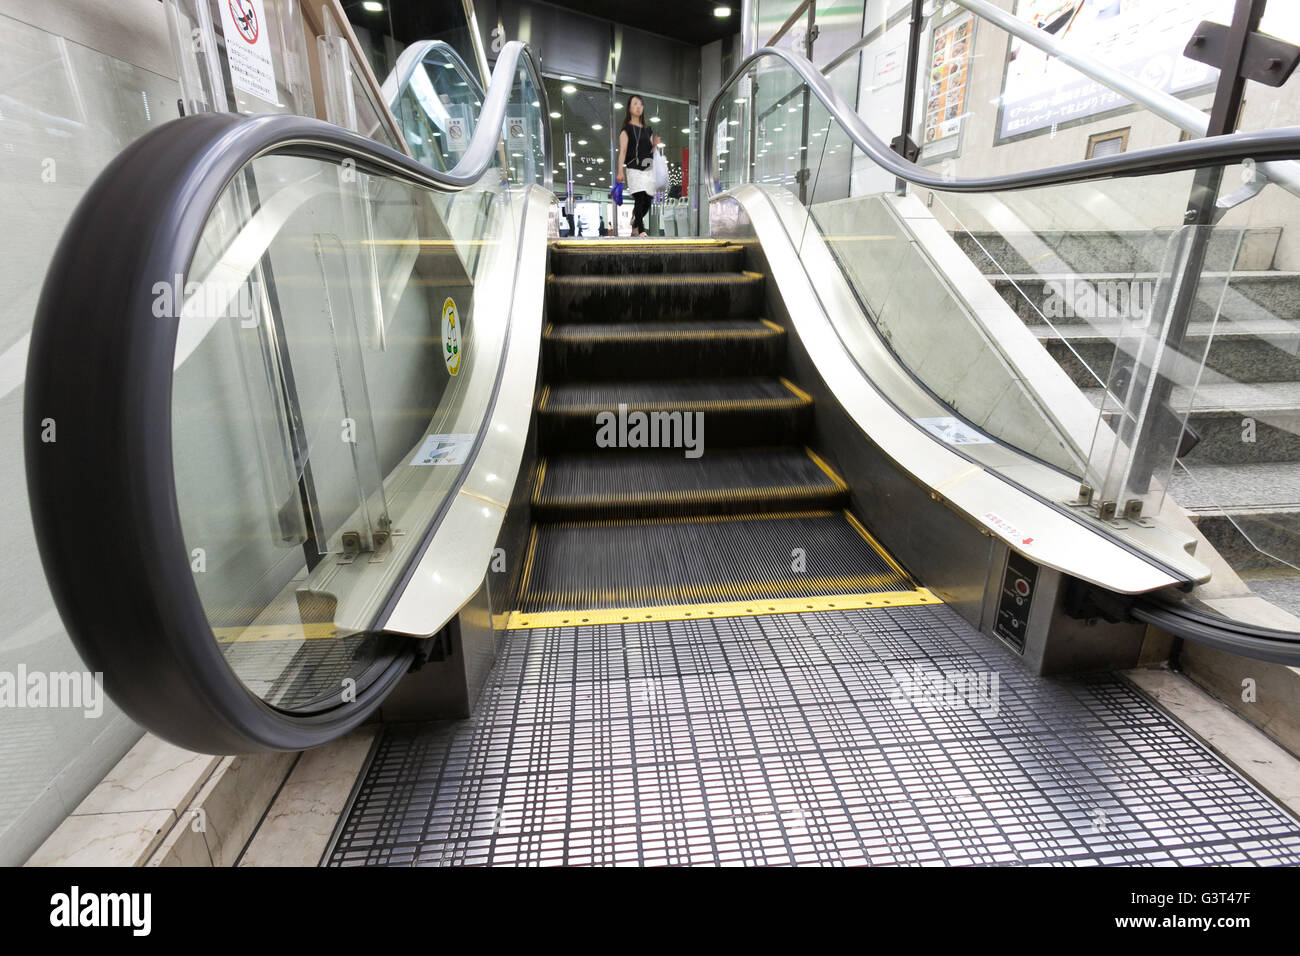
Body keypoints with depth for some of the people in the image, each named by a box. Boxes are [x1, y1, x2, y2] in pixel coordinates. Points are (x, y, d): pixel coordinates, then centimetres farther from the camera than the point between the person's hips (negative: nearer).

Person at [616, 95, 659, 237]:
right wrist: (620, 171, -14)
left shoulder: (648, 129, 20)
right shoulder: (627, 128, 4)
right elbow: (622, 151, -4)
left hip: (649, 169, 6)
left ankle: (635, 225, 24)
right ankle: (641, 231, -15)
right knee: (639, 199, -16)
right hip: (634, 169, -5)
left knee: (647, 201, 2)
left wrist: (654, 145, 2)